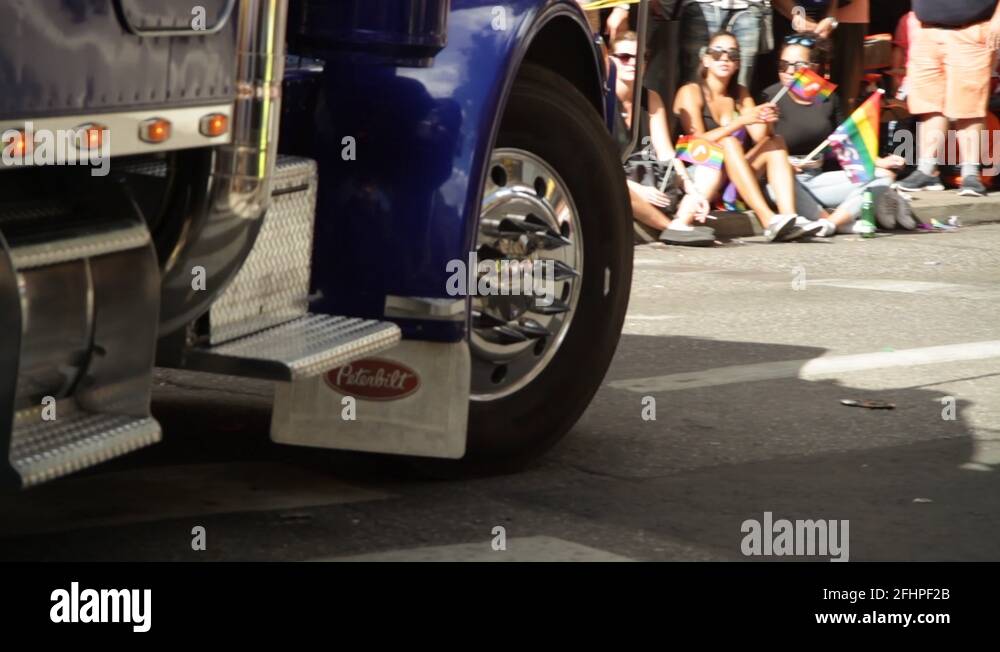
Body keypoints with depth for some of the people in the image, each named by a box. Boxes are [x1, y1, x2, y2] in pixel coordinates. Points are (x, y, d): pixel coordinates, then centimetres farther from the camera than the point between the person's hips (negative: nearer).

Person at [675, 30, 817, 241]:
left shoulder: (740, 93, 15)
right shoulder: (691, 92, -4)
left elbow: (760, 137, 2)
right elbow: (698, 140, -17)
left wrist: (765, 121, -20)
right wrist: (741, 121, -25)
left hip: (733, 182, 6)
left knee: (775, 142, -10)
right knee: (729, 142, -30)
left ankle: (789, 217, -33)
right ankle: (769, 221, -45)